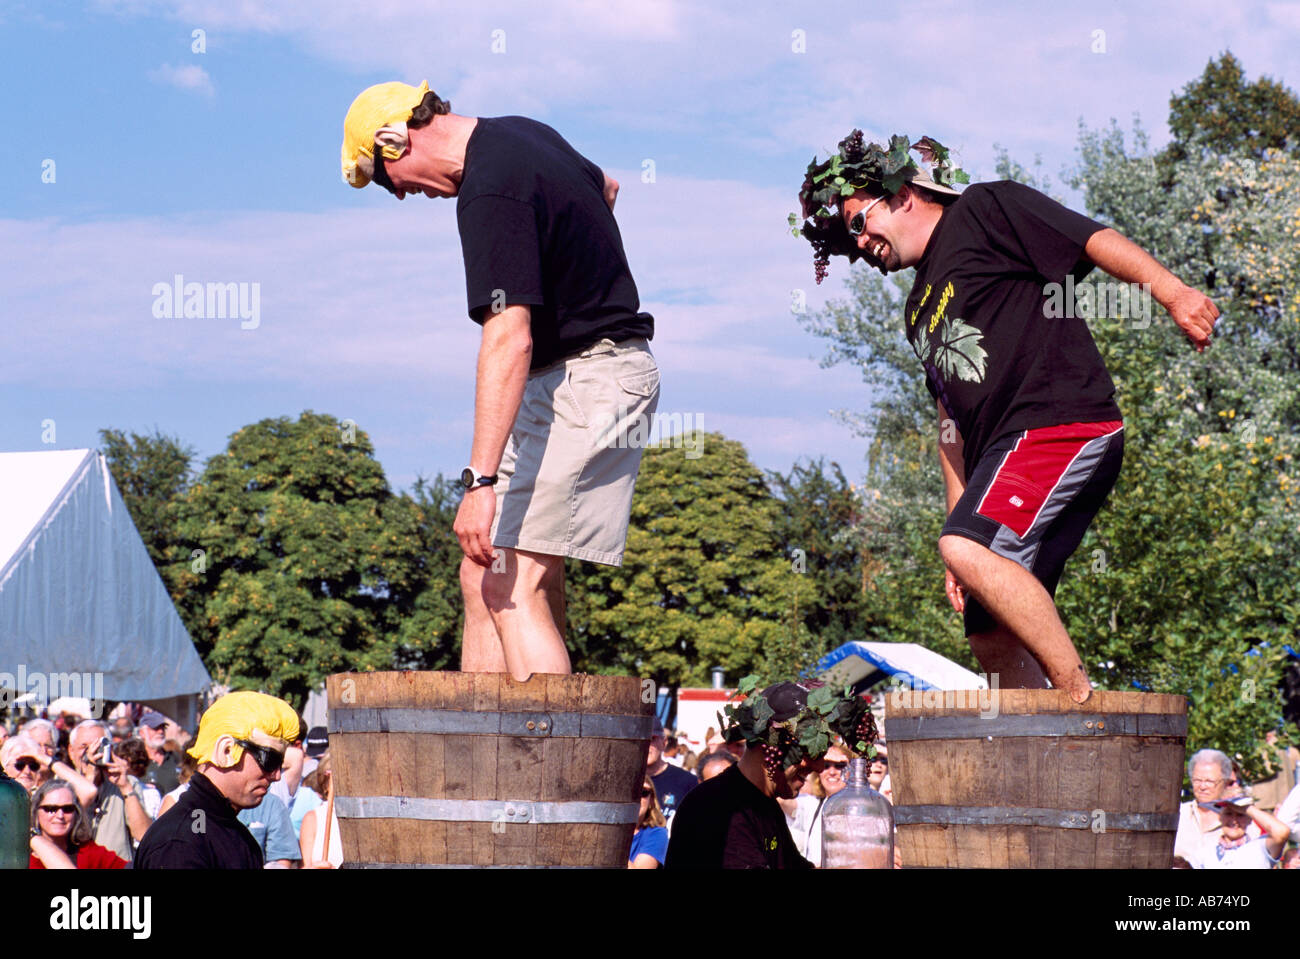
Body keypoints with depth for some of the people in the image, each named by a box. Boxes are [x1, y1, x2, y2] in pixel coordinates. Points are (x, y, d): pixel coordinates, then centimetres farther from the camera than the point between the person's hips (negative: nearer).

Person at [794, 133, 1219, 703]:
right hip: (1003, 452, 9)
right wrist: (961, 519, 20)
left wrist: (1172, 292, -23)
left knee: (967, 547, -29)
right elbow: (952, 422, 28)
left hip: (1064, 420, -9)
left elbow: (1094, 240, -7)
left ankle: (1080, 696, -29)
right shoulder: (919, 312, 28)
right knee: (992, 638, 3)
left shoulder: (983, 211, 6)